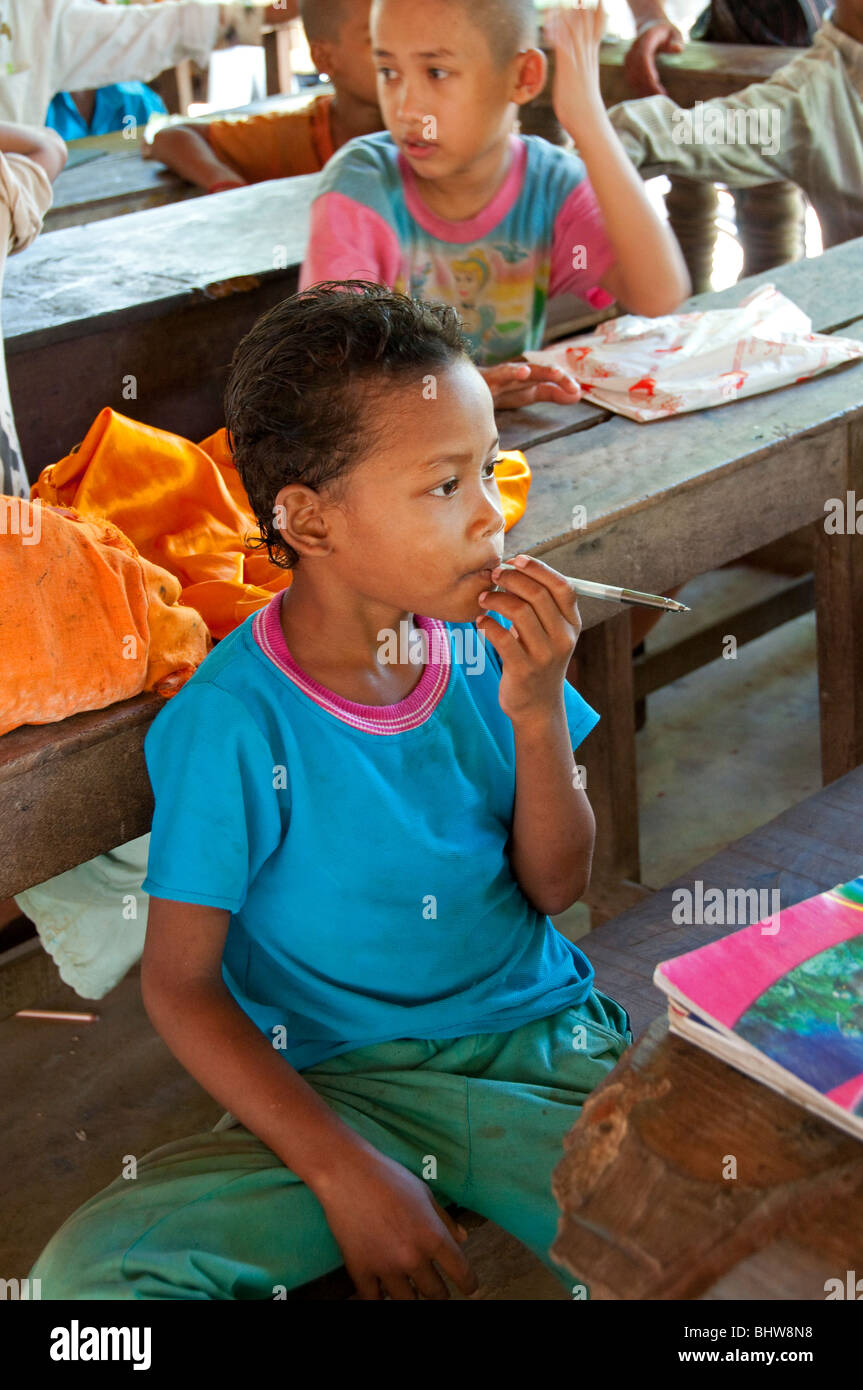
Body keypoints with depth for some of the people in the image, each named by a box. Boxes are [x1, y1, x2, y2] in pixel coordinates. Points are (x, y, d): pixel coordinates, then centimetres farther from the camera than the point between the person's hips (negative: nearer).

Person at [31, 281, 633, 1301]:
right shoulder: (233, 721, -17)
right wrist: (342, 1170, -18)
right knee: (90, 1267, -25)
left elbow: (557, 887, 3)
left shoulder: (490, 641, -4)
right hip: (338, 1086, -3)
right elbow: (179, 983, -11)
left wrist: (539, 713, -14)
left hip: (541, 1040, 3)